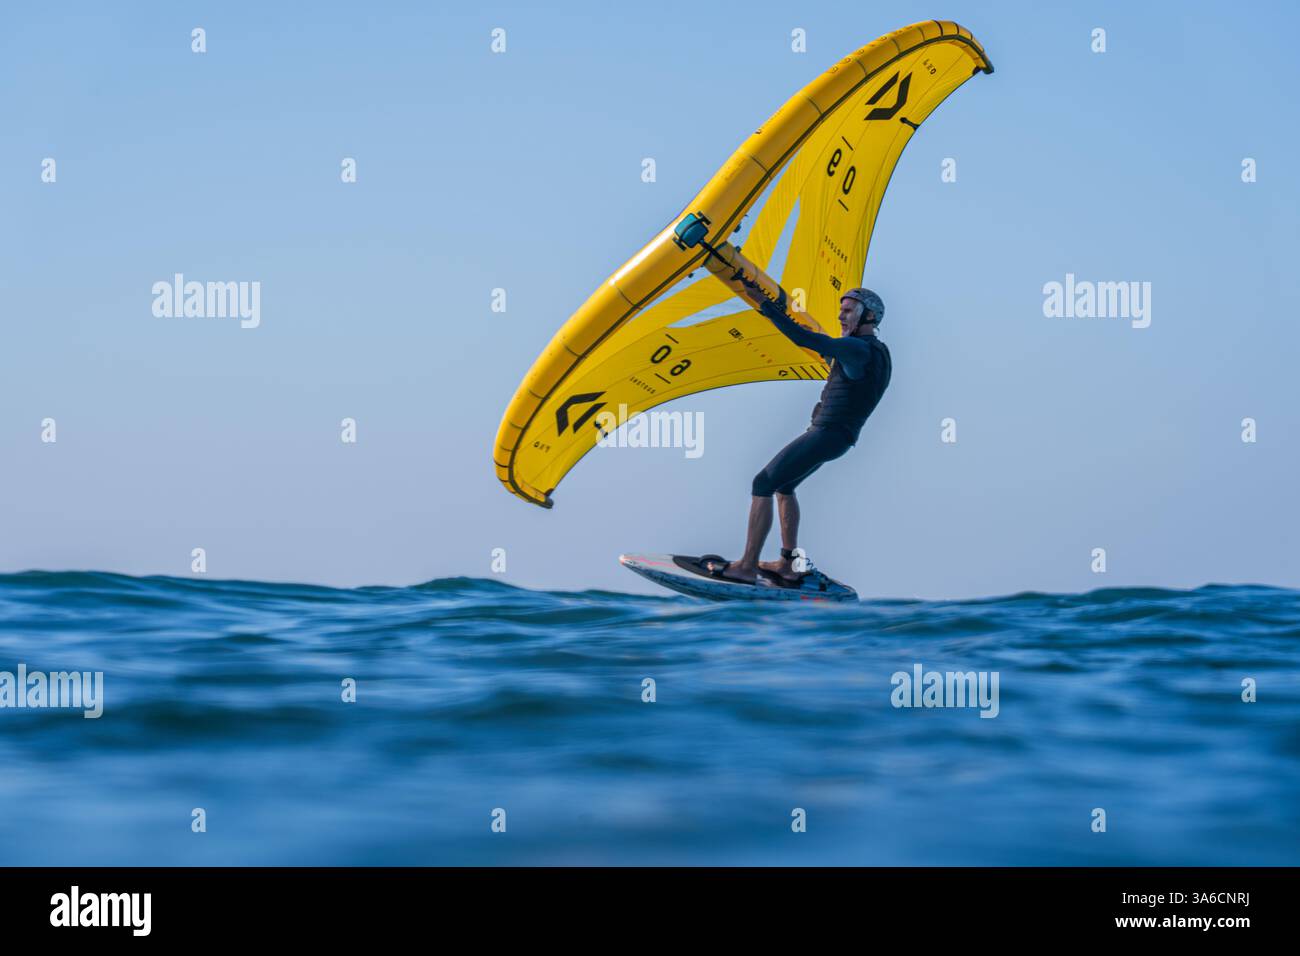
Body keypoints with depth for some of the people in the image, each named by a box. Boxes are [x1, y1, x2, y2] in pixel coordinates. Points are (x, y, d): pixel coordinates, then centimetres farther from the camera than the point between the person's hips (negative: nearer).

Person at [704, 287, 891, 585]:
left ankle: (747, 567, -8)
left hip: (826, 435, -10)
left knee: (762, 485, -7)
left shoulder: (858, 348, -19)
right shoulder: (877, 351, 12)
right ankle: (786, 565, 21)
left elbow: (805, 339, -27)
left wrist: (769, 309, -24)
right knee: (784, 486, 23)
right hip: (836, 437, 10)